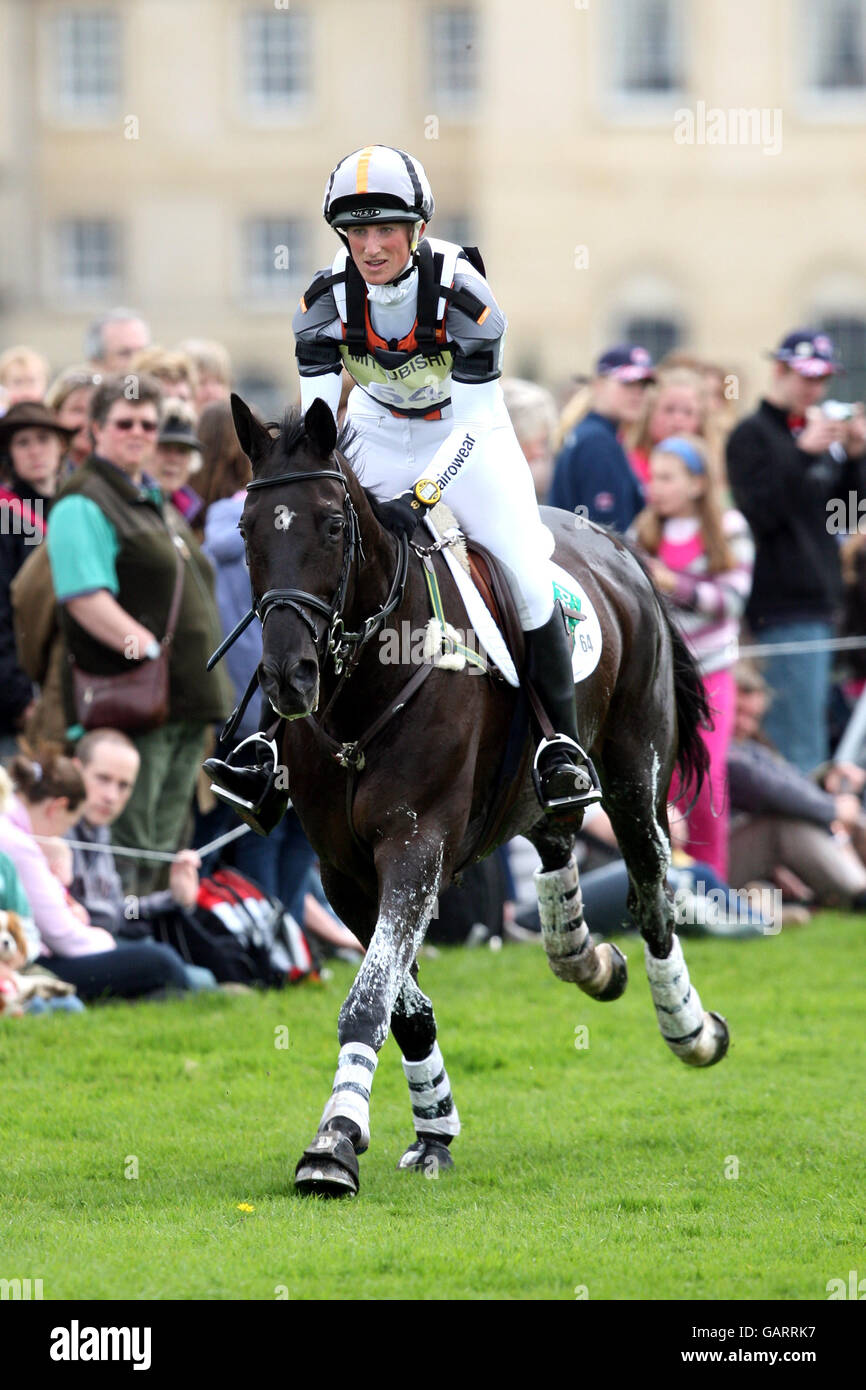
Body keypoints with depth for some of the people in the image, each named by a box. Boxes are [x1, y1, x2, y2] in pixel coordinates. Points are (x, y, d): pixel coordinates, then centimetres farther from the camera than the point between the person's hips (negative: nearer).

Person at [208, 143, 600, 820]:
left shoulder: (463, 294, -30)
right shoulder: (327, 298, -21)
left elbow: (474, 421, -27)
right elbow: (316, 416, -15)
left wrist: (419, 497, -38)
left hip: (466, 429, -3)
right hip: (378, 428, 3)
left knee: (527, 577, -16)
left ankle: (564, 744, -6)